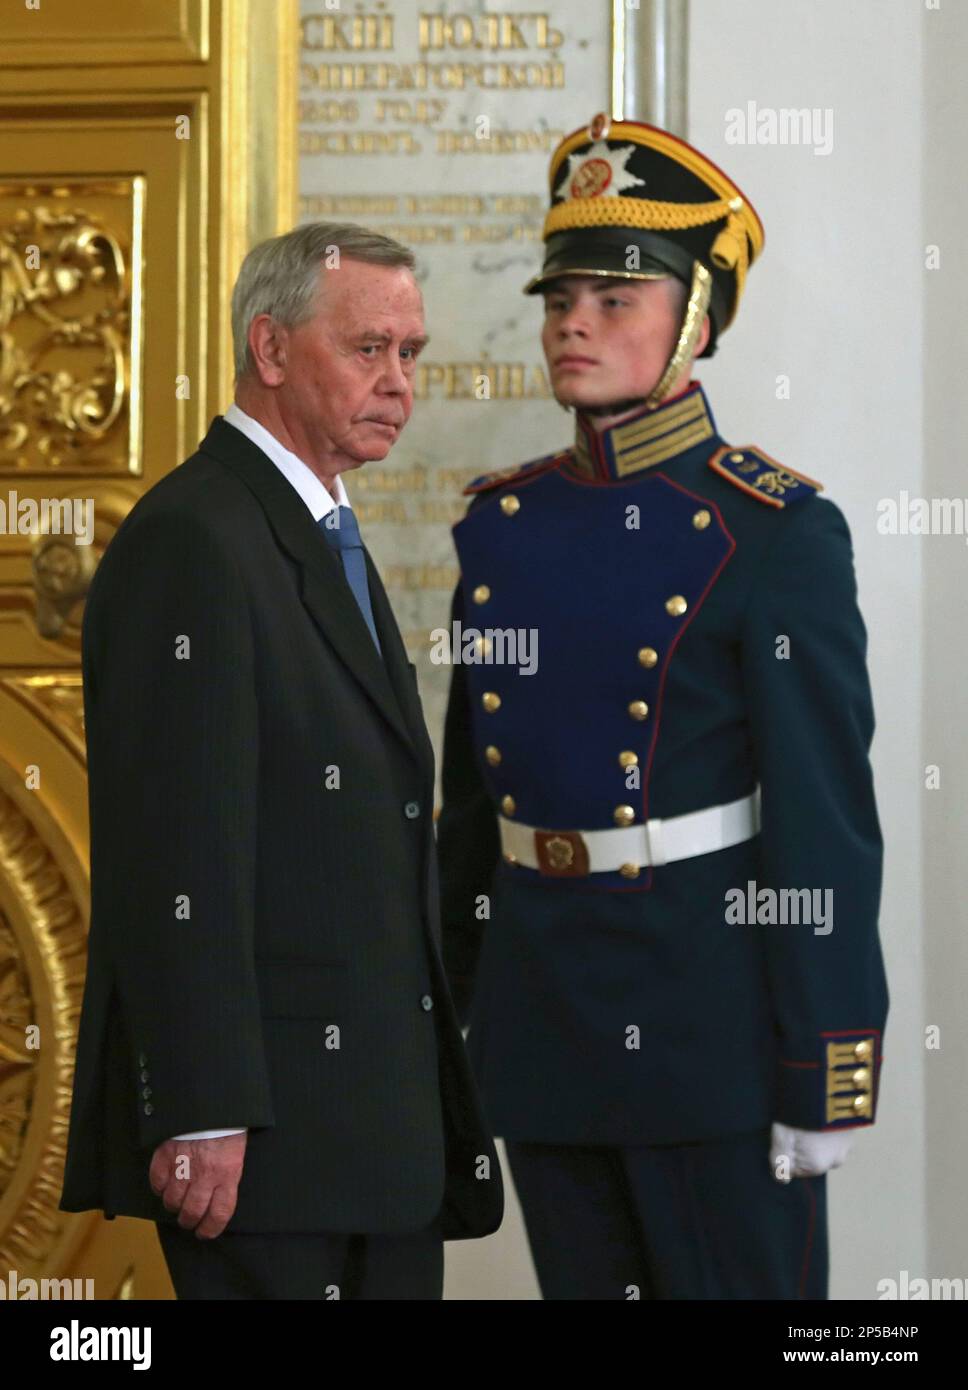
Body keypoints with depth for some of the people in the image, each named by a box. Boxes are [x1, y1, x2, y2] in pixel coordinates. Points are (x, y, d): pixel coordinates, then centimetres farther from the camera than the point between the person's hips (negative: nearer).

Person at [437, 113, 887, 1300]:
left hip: (712, 1019, -5)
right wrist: (456, 1021, 15)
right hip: (540, 1013, 6)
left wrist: (825, 1074, -15)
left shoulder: (776, 534, -9)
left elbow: (827, 823, -12)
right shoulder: (503, 525, 8)